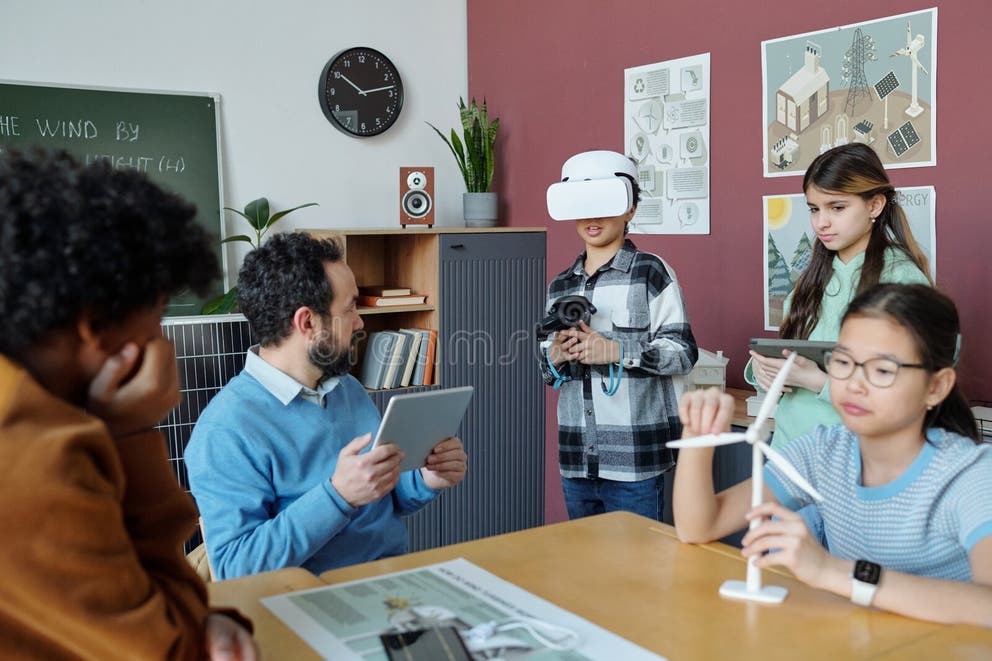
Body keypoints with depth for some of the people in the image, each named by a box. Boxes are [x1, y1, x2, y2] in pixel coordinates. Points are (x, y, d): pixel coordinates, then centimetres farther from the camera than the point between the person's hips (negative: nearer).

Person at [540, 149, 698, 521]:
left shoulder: (651, 273, -3)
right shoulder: (560, 286, 14)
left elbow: (683, 352, -8)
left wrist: (617, 351, -19)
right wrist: (555, 357, -5)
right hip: (576, 461, 5)